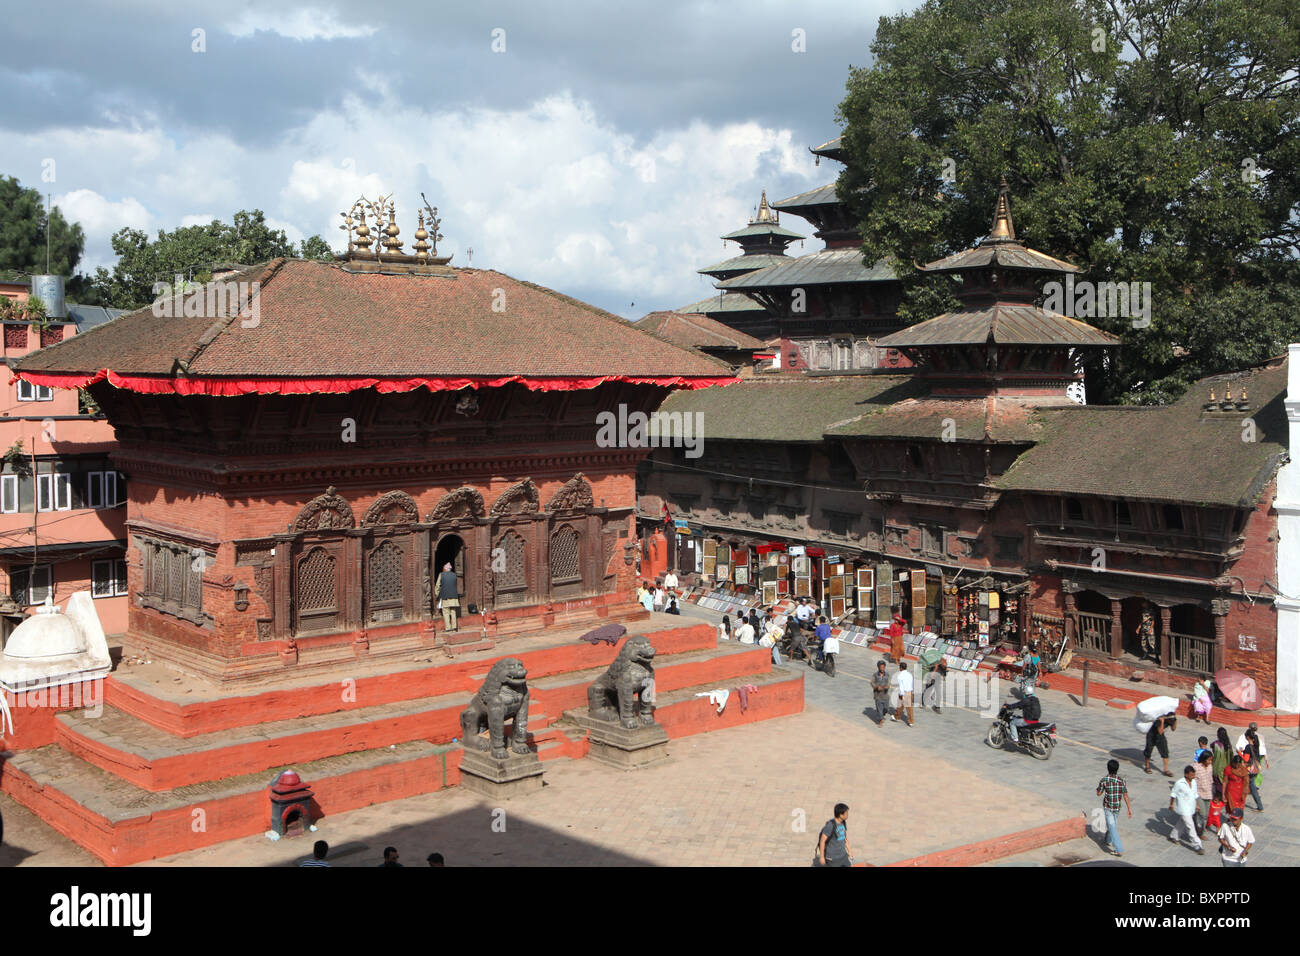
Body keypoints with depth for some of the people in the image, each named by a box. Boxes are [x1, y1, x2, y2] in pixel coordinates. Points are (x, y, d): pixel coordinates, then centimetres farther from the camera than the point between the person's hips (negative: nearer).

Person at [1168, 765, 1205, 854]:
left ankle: (1173, 836, 43)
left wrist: (1196, 805, 17)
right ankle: (1197, 846, -4)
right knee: (1190, 827, -7)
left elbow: (1195, 794, 14)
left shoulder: (1194, 782, 0)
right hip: (1183, 809, -7)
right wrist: (1171, 804, 1)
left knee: (1181, 823, 23)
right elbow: (1173, 794, -7)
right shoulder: (1179, 784, -20)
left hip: (1191, 809, 7)